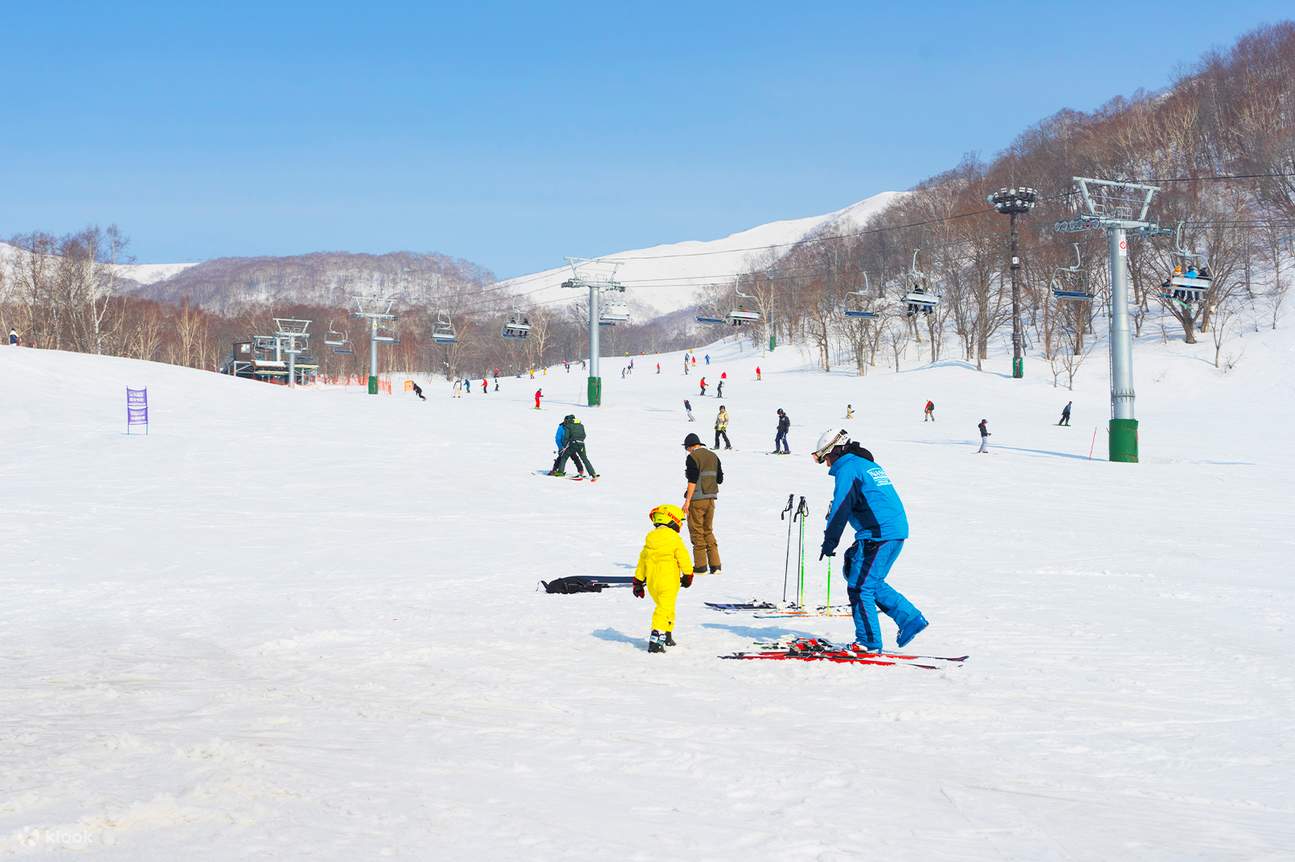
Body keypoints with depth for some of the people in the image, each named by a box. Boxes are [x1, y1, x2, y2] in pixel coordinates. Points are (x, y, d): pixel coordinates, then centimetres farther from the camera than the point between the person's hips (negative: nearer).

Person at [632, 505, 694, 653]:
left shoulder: (650, 539, 9)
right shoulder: (675, 539, -9)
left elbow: (642, 560, 13)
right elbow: (683, 558, -3)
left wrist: (638, 582, 20)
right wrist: (688, 575, 14)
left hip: (652, 582, 6)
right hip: (668, 582, -6)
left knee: (666, 607, 23)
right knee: (664, 609, -8)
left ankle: (667, 636, 33)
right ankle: (656, 640, -21)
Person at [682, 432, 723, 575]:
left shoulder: (692, 458, -11)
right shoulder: (713, 456, 11)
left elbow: (692, 481, -18)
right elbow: (720, 479, 13)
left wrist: (687, 501, -17)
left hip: (697, 499, -7)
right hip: (711, 498, 7)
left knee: (696, 531, 1)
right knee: (708, 531, 14)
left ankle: (700, 566, 1)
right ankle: (715, 565, 9)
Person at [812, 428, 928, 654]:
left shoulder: (847, 468, -5)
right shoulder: (871, 465, 23)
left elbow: (841, 508, -13)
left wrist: (829, 542, -11)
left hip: (878, 534, -9)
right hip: (898, 532, 9)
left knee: (860, 588, -1)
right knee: (873, 583, 20)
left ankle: (868, 641, 2)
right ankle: (910, 618, 15)